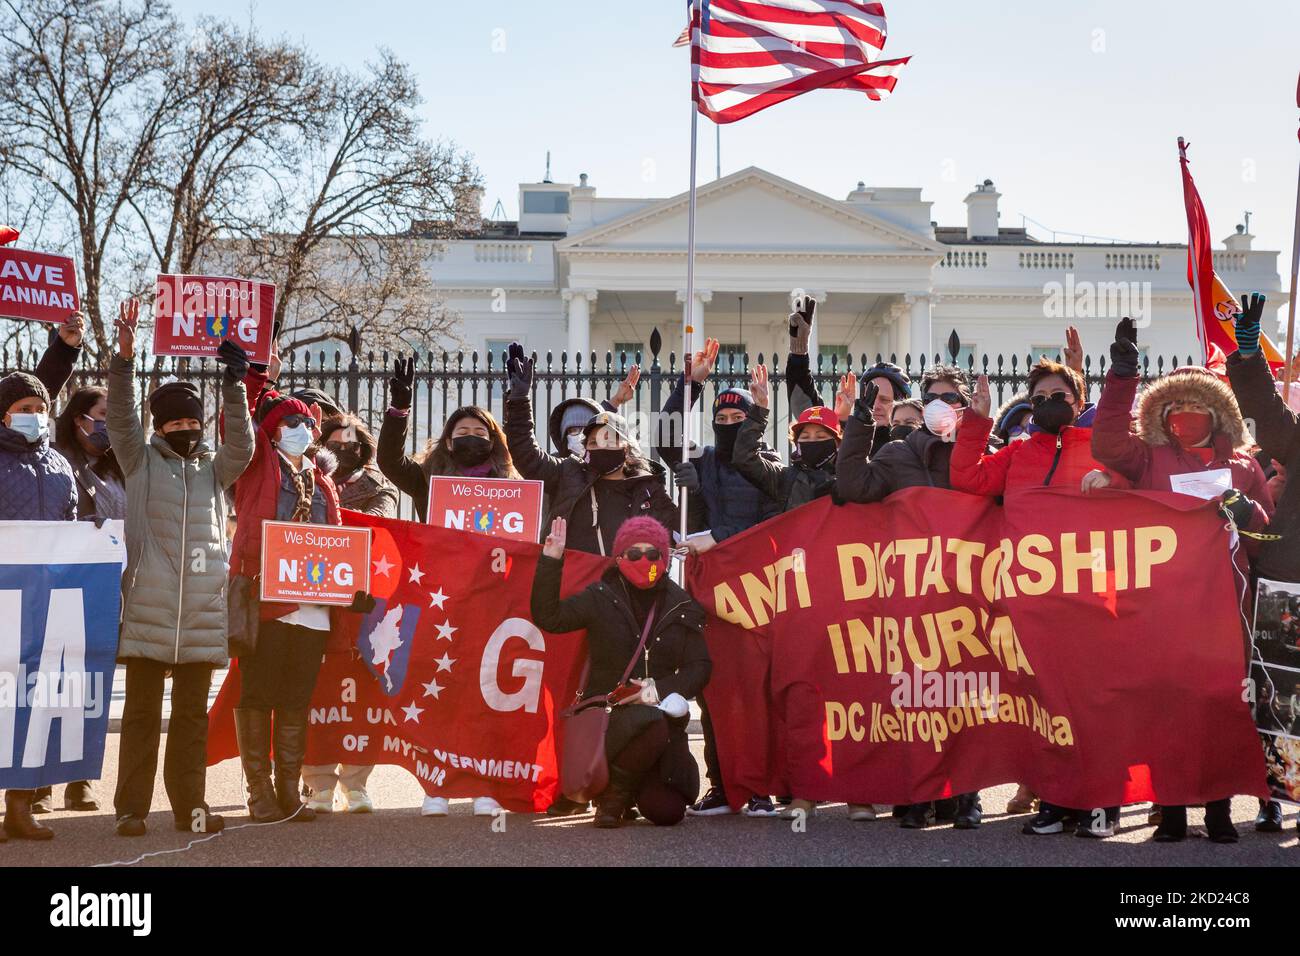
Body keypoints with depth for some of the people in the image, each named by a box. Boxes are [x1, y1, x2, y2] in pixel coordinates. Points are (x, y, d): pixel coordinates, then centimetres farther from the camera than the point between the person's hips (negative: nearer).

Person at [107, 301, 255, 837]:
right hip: (147, 607, -2)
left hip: (202, 610, 3)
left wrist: (234, 386, -12)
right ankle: (132, 807, 5)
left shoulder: (215, 469, 14)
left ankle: (189, 804, 15)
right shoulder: (140, 461, 8)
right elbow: (121, 417, -5)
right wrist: (124, 359, -18)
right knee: (142, 711, 0)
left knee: (192, 713, 9)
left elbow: (242, 446, -2)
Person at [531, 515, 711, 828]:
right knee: (652, 723, -37)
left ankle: (636, 783, 24)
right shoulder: (601, 598, 3)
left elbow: (700, 667, 3)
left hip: (662, 717, 3)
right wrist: (550, 561, -17)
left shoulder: (682, 607, 8)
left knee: (667, 811, -14)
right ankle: (613, 793, -8)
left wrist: (660, 688, -13)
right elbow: (548, 617, -10)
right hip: (607, 716, -3)